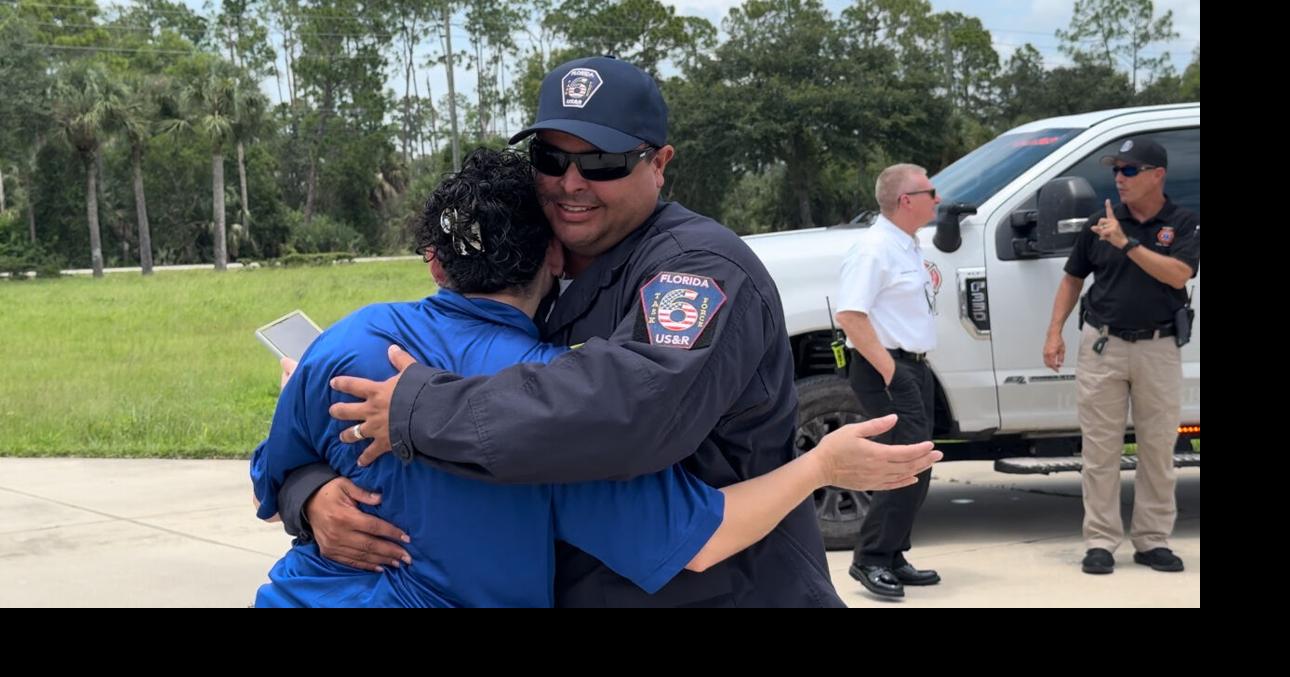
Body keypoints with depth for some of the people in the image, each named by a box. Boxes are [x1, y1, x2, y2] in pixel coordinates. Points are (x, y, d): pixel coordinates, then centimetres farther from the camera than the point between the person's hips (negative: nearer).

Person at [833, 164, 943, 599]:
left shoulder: (910, 248, 16)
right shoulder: (874, 249, -15)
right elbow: (850, 316, -23)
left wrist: (929, 286, 12)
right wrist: (889, 369, -23)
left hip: (914, 366, 10)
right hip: (887, 370, -10)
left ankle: (893, 559, 20)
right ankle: (872, 560, -5)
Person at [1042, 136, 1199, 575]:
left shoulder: (1184, 224, 0)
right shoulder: (1099, 223, 5)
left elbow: (1177, 275, -16)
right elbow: (1073, 278, 11)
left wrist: (1126, 243, -22)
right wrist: (1055, 332, 1)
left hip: (1158, 347, -1)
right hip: (1102, 345, 1)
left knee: (1158, 449, 7)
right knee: (1100, 449, 1)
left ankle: (1153, 540, 17)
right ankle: (1100, 542, 7)